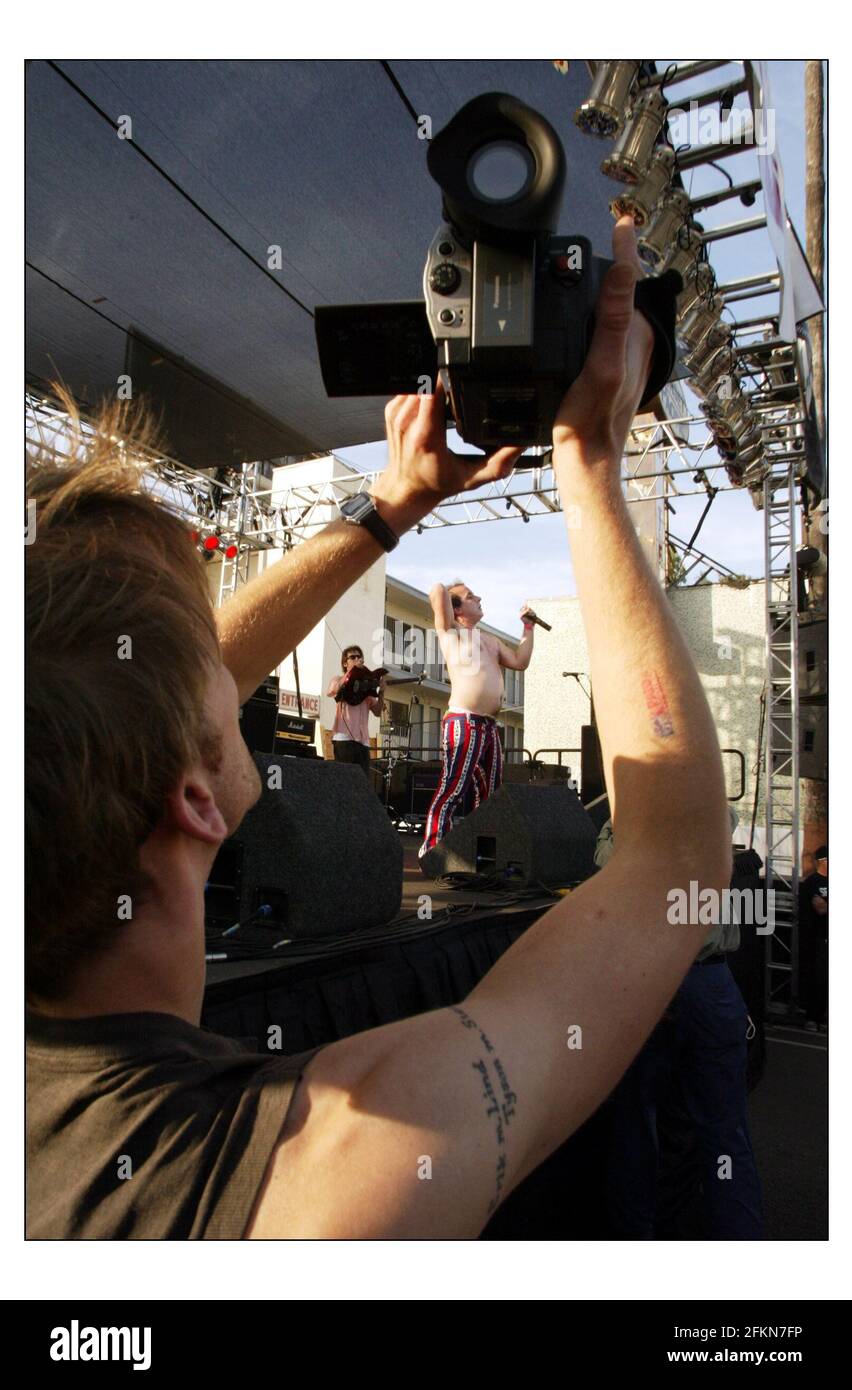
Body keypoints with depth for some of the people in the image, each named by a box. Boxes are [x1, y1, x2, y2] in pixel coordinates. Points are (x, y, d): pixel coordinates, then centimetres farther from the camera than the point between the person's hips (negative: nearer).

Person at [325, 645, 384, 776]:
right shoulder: (339, 680, 12)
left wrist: (381, 693, -2)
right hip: (344, 737, -4)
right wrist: (353, 669, -14)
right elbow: (333, 691, -13)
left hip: (363, 740, 4)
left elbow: (377, 711, 15)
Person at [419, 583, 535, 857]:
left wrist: (528, 627, 22)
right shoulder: (450, 631, 2)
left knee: (487, 795, 12)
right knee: (452, 791, -16)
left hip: (488, 725, 8)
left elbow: (520, 662, 20)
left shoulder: (490, 639, 24)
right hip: (463, 722, -8)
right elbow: (438, 591, -11)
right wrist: (445, 595, 11)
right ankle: (430, 854, -17)